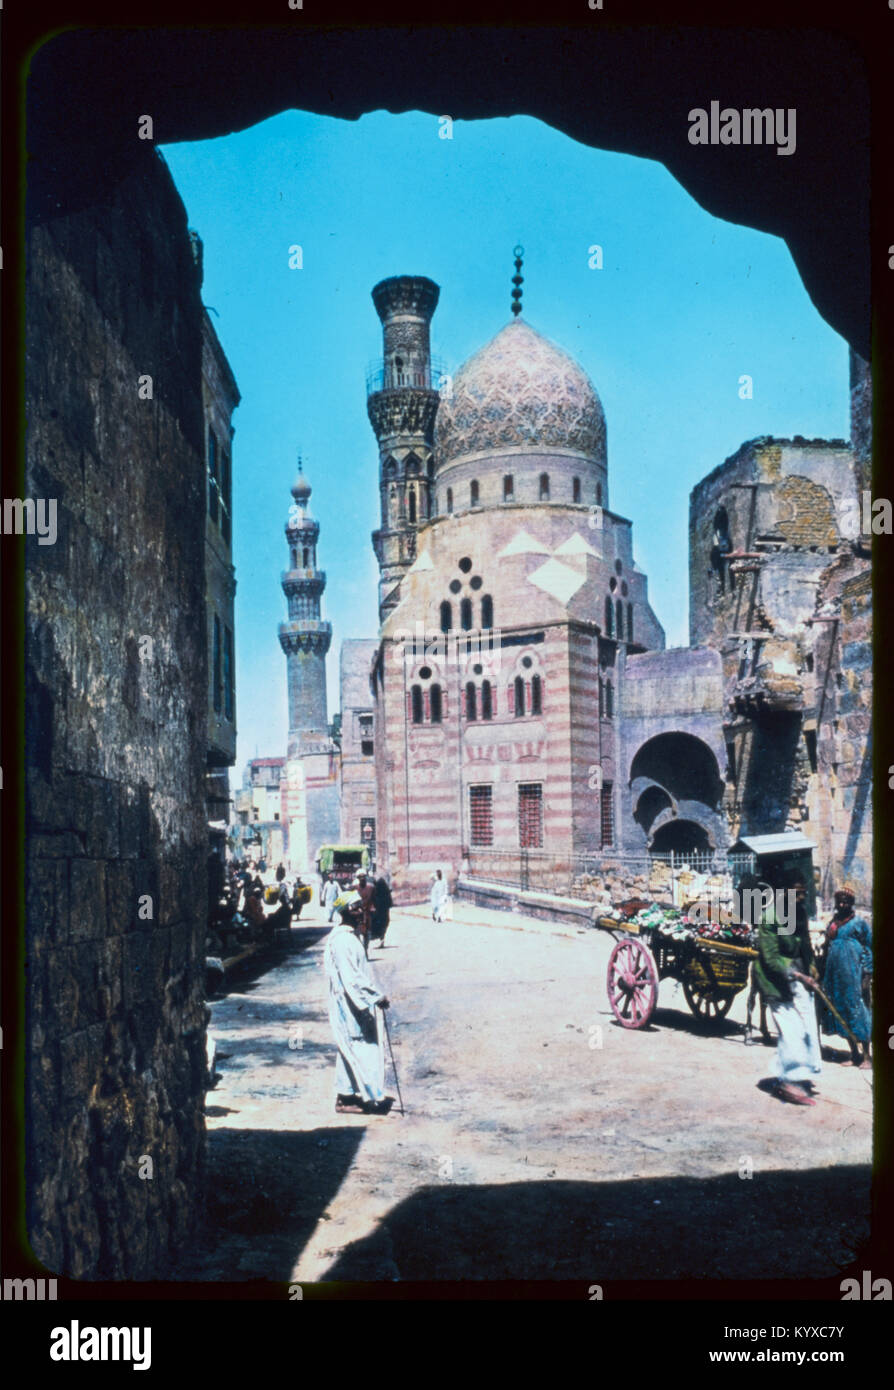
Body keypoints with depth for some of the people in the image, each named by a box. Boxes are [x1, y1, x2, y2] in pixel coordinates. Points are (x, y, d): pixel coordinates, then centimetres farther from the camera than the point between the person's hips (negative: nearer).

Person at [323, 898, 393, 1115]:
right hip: (349, 1005, -10)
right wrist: (377, 996, -24)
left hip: (358, 1004, 10)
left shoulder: (353, 935, 11)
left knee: (350, 1051, 14)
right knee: (362, 1049, -5)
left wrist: (375, 995, 17)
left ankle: (345, 1096, 20)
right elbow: (351, 978, -25)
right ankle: (372, 1097, 1)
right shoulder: (341, 940, -20)